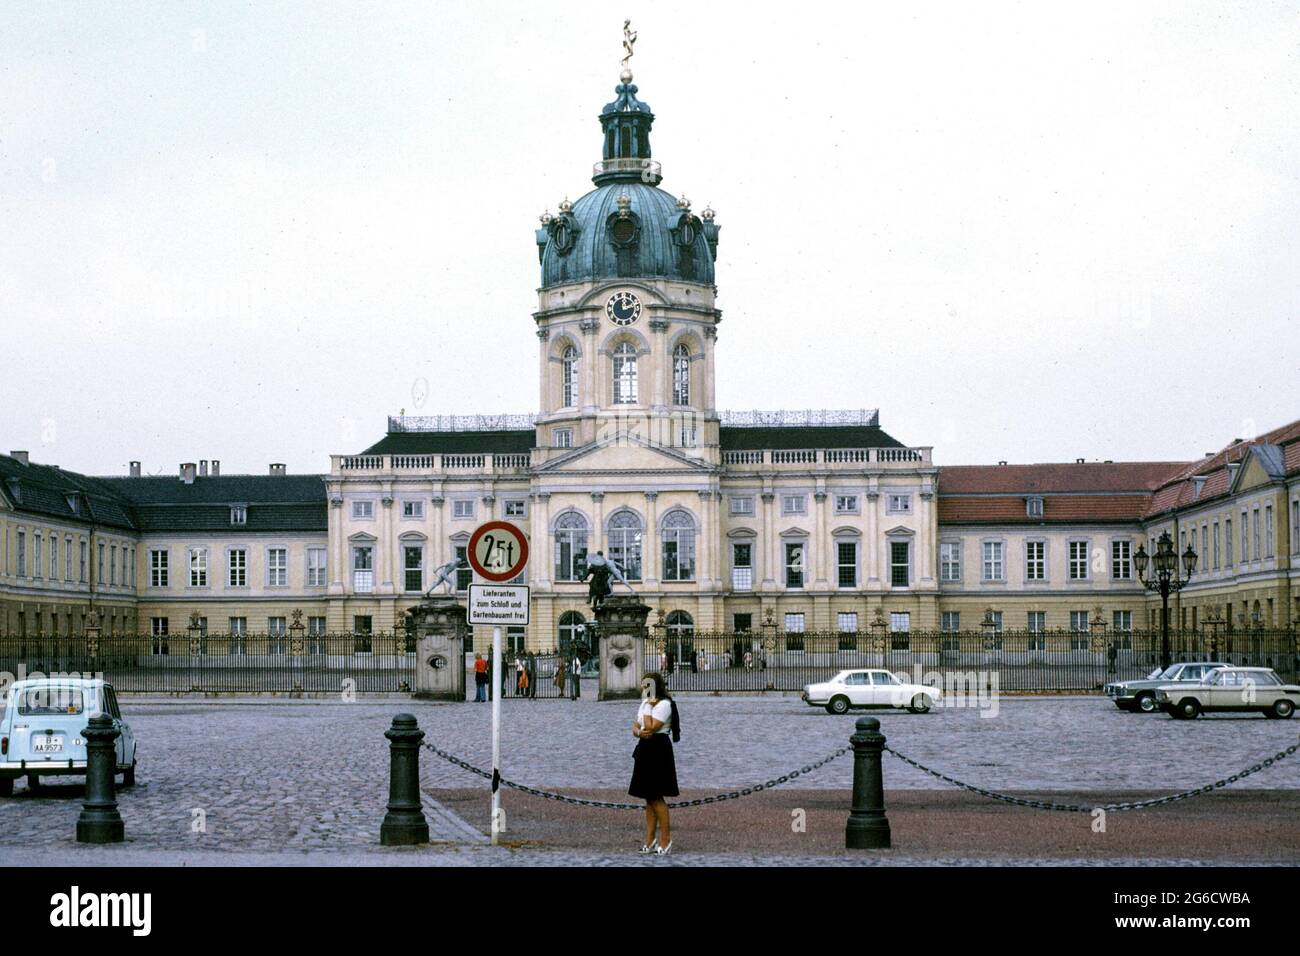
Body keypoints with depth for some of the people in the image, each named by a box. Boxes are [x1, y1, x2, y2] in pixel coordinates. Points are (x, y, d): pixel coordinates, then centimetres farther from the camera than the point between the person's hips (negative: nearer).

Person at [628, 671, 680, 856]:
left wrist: (647, 706, -15)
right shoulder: (645, 704, 17)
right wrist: (639, 732, -9)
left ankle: (666, 839, 0)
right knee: (649, 797, 10)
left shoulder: (664, 704, -13)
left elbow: (650, 728, -22)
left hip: (658, 752, -9)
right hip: (645, 750, 9)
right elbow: (635, 727, 13)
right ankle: (650, 839, 14)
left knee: (656, 797, -7)